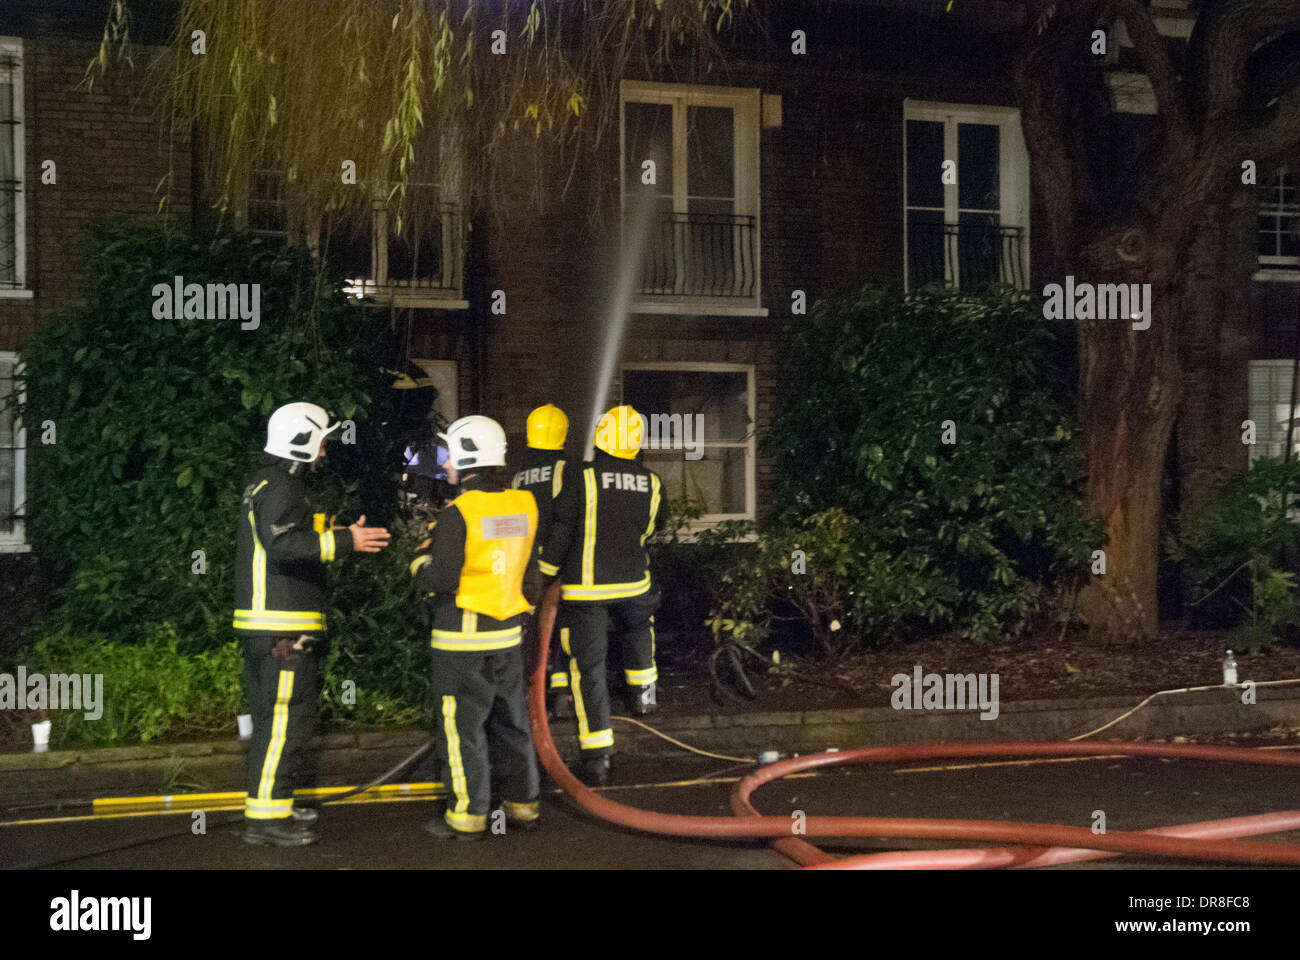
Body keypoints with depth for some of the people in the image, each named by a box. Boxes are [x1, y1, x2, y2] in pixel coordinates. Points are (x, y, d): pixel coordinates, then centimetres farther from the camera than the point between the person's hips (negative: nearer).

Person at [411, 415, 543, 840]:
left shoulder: (459, 513, -17)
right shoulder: (523, 506, 3)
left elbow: (441, 579, -17)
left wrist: (420, 560, 1)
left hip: (463, 639, -6)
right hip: (509, 633, 6)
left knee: (461, 726, 4)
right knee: (509, 721, 16)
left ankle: (468, 815, 10)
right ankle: (522, 804, 24)